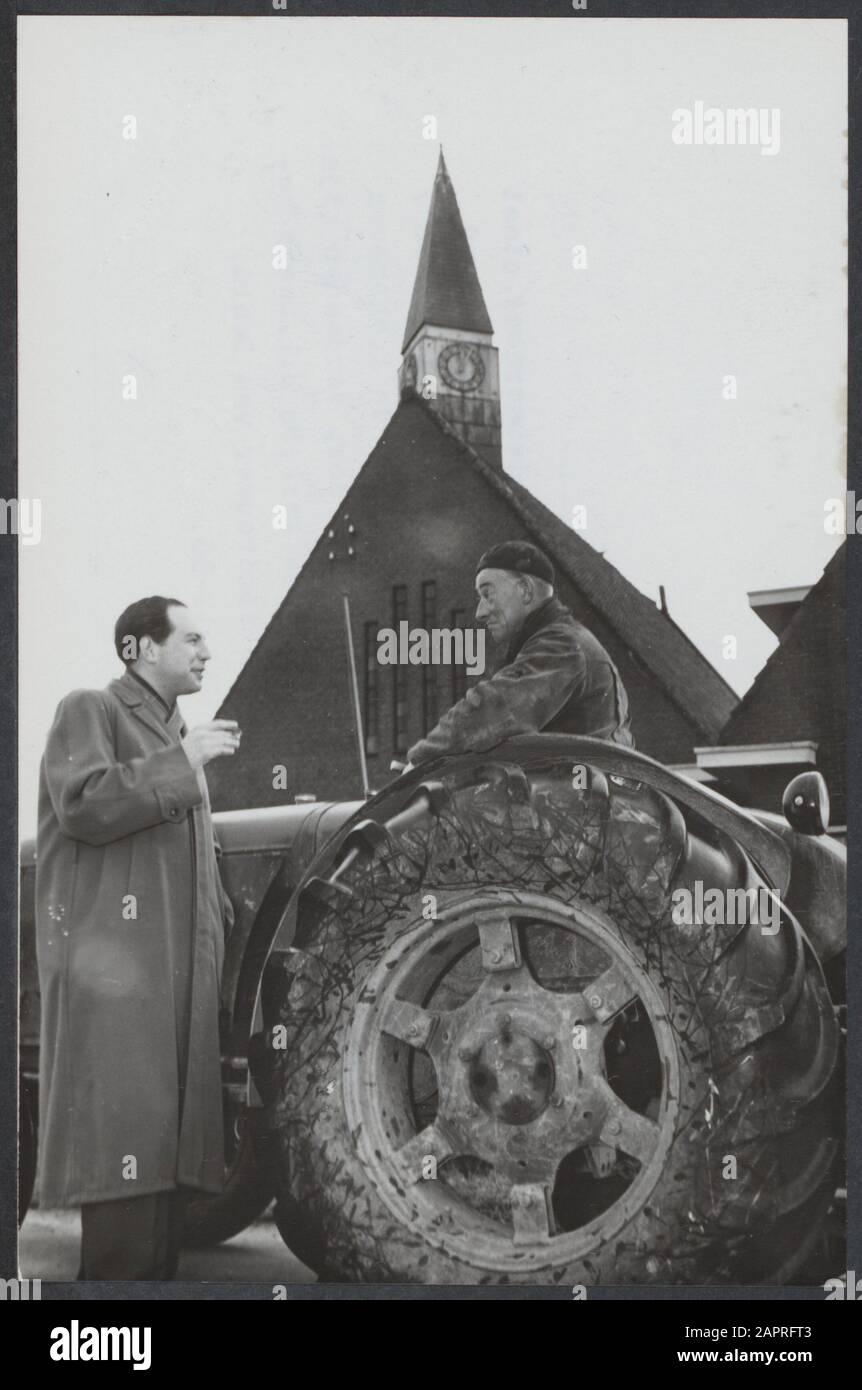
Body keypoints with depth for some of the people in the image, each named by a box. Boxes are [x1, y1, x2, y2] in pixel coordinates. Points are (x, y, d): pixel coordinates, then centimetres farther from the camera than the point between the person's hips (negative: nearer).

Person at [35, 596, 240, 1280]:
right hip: (112, 961, -8)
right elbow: (82, 805, -17)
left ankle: (159, 1271, 10)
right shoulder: (90, 711, 1)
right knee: (123, 1135, -13)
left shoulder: (180, 736, 26)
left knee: (168, 1140, 6)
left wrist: (225, 929, 21)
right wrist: (180, 760, -13)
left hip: (183, 969, 8)